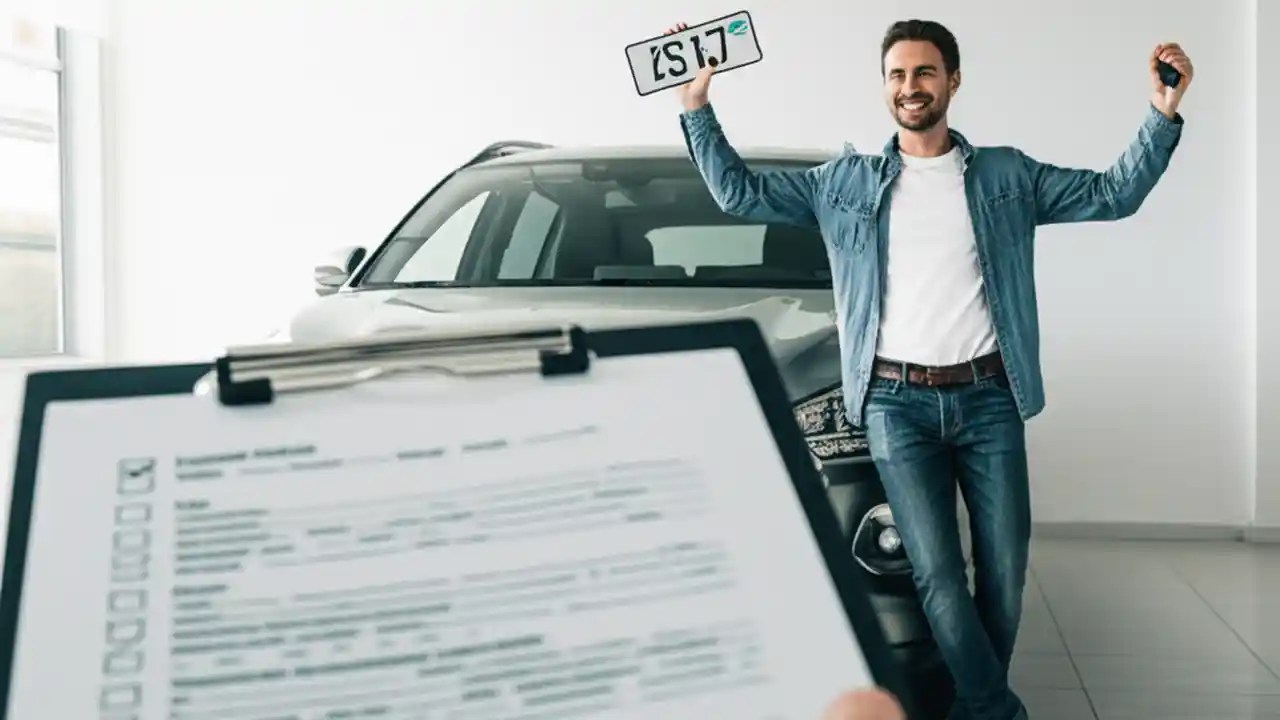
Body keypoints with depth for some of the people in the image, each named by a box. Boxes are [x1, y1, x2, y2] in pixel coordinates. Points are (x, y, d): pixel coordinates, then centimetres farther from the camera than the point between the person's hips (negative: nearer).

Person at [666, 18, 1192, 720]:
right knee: (938, 576, -8)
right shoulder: (846, 183, 9)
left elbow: (1113, 194, 11)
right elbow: (739, 193, 11)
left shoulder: (1007, 175, 10)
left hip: (988, 397, 1)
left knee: (1005, 573, 4)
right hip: (897, 402, -1)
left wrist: (1162, 114, -2)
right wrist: (696, 107, 3)